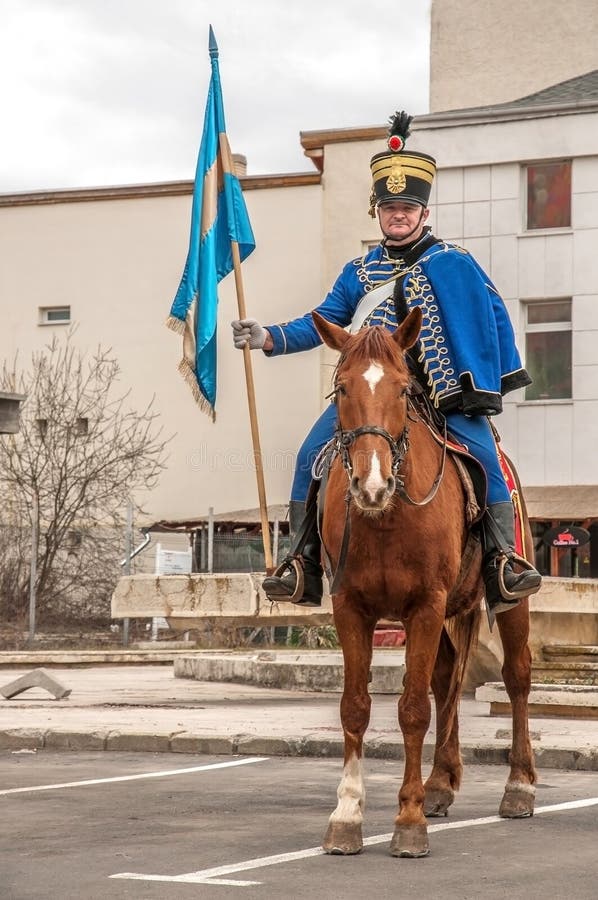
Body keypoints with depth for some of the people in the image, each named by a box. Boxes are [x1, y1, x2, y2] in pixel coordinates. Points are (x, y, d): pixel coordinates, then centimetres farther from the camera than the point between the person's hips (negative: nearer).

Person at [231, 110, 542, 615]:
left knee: (483, 454, -24)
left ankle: (503, 562, -20)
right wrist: (268, 338, -2)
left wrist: (498, 381, -4)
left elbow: (494, 318, 4)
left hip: (442, 389, -3)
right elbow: (322, 323, 13)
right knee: (311, 456, -13)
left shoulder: (454, 263, 4)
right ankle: (305, 567, -6)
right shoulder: (360, 272, 14)